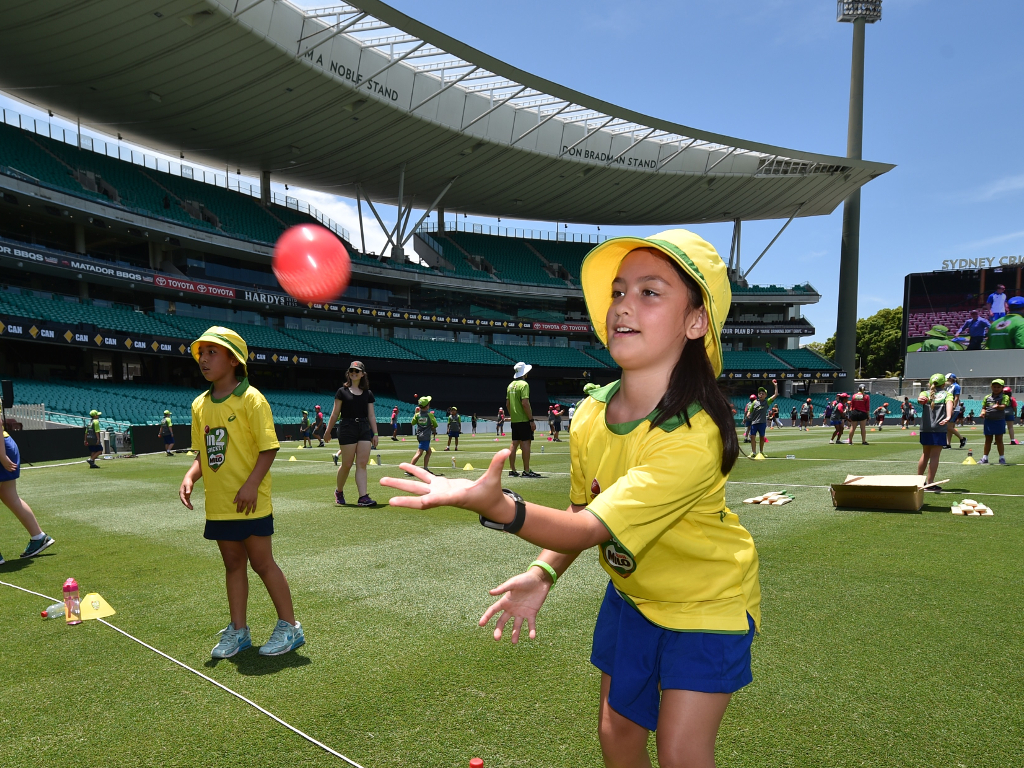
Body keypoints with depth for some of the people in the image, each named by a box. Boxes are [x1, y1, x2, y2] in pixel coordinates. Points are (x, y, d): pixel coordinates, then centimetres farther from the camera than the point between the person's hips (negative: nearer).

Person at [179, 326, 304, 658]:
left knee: (262, 562, 1)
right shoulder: (200, 405, 8)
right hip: (218, 504, 6)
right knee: (233, 564, 15)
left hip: (249, 503, -6)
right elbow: (202, 453, 14)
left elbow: (269, 447, -15)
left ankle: (289, 627, 15)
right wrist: (190, 477, -4)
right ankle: (238, 631, 27)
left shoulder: (251, 399, -12)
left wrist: (252, 484, -23)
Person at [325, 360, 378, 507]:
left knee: (362, 464, -4)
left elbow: (371, 416, 10)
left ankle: (363, 497, -7)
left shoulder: (368, 394, 10)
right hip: (347, 429, -3)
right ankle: (339, 491, 25)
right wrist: (328, 431, 2)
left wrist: (375, 433, 6)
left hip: (364, 429, 3)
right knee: (347, 465, 2)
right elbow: (335, 413, 2)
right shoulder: (342, 391, 2)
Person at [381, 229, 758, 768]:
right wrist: (542, 574, -13)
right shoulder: (590, 416, -15)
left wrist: (495, 505, -58)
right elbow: (582, 509, 1)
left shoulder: (692, 439, -37)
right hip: (632, 594, 5)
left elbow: (591, 529, -42)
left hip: (705, 601, -5)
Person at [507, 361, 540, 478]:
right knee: (526, 443, -5)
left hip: (514, 420, 8)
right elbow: (525, 403, -20)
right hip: (524, 420, -8)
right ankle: (526, 471, -5)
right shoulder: (523, 384, -12)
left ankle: (512, 470, 13)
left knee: (514, 444, 10)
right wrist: (532, 420, -17)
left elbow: (507, 404, 17)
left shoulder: (511, 385, 13)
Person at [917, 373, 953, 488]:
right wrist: (948, 416, -30)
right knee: (934, 456, -1)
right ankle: (929, 483, -3)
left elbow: (921, 398, -11)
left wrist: (921, 399, -33)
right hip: (939, 429, -3)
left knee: (925, 455, 17)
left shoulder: (925, 393, 14)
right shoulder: (947, 394, 7)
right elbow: (949, 403, -14)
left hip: (925, 429, 4)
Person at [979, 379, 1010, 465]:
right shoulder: (987, 397, 8)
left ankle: (1002, 458, 12)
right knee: (988, 440, 10)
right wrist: (983, 412, -10)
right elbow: (984, 407, 12)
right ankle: (985, 458, 15)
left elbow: (1004, 406, -19)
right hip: (988, 420, 3)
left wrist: (998, 406, -41)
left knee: (999, 440, 1)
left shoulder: (1005, 397, -2)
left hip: (999, 420, -3)